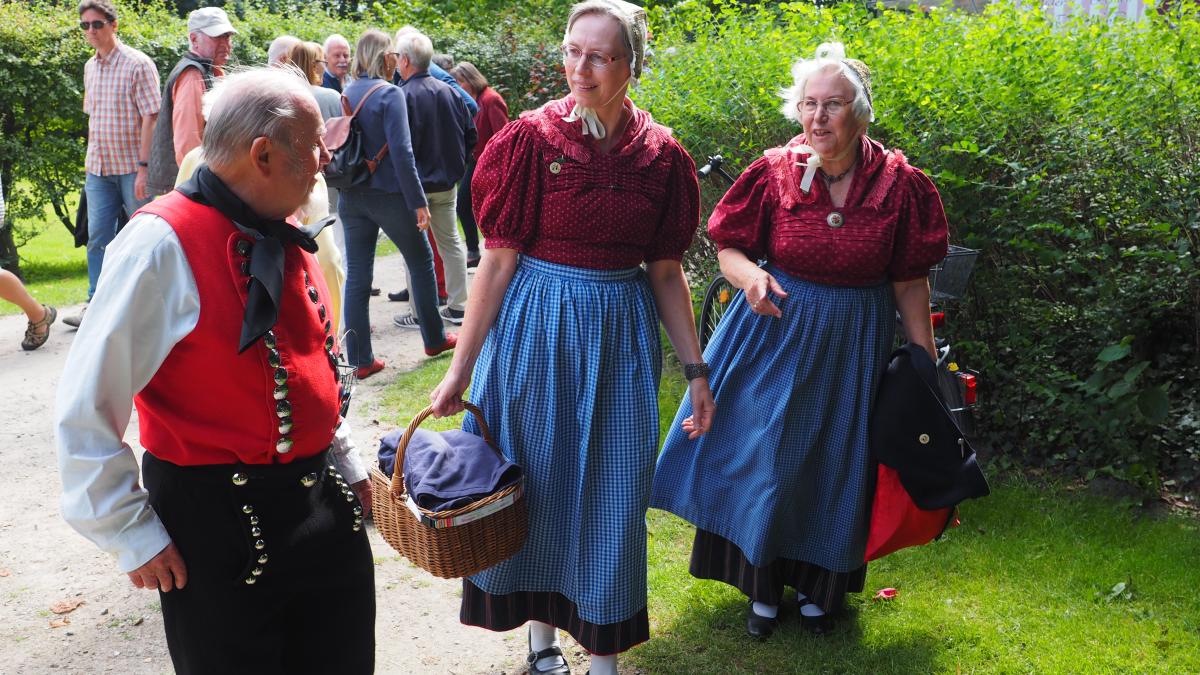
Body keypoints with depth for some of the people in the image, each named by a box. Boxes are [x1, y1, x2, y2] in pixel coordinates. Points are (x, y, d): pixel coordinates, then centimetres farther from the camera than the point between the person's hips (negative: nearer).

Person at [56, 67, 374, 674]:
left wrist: (346, 464, 19)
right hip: (218, 523, -7)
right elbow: (86, 411, -16)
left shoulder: (287, 239, 5)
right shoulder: (162, 243, -19)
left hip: (324, 504, 7)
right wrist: (132, 537, -12)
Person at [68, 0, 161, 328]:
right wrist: (90, 160, 14)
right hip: (99, 169, 6)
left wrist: (143, 167, -18)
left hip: (132, 168, -6)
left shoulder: (138, 64, -9)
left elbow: (150, 117, -13)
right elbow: (92, 116, 19)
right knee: (98, 237, 6)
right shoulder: (90, 67, 12)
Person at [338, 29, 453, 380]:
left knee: (356, 276, 6)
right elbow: (401, 152, -17)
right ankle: (434, 338, 24)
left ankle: (360, 360, 8)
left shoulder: (345, 94, 7)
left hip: (351, 196, 6)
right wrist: (418, 201, -14)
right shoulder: (389, 93, -11)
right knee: (421, 261, 14)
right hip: (388, 194, -5)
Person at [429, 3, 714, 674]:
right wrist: (461, 367, -8)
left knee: (612, 493, 9)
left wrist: (696, 369, 5)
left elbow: (665, 272, 6)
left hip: (622, 335, 2)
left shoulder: (661, 155, -1)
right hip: (535, 326, -2)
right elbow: (499, 260, -7)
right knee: (536, 479, 10)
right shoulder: (532, 138, -8)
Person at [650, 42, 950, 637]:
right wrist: (750, 275, -23)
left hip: (854, 342, 1)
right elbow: (730, 248, -1)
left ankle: (817, 582, 37)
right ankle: (763, 582, 29)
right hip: (776, 328, 0)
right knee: (764, 458, 5)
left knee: (835, 464, 13)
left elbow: (910, 282, -3)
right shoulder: (775, 172, -11)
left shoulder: (899, 184, -10)